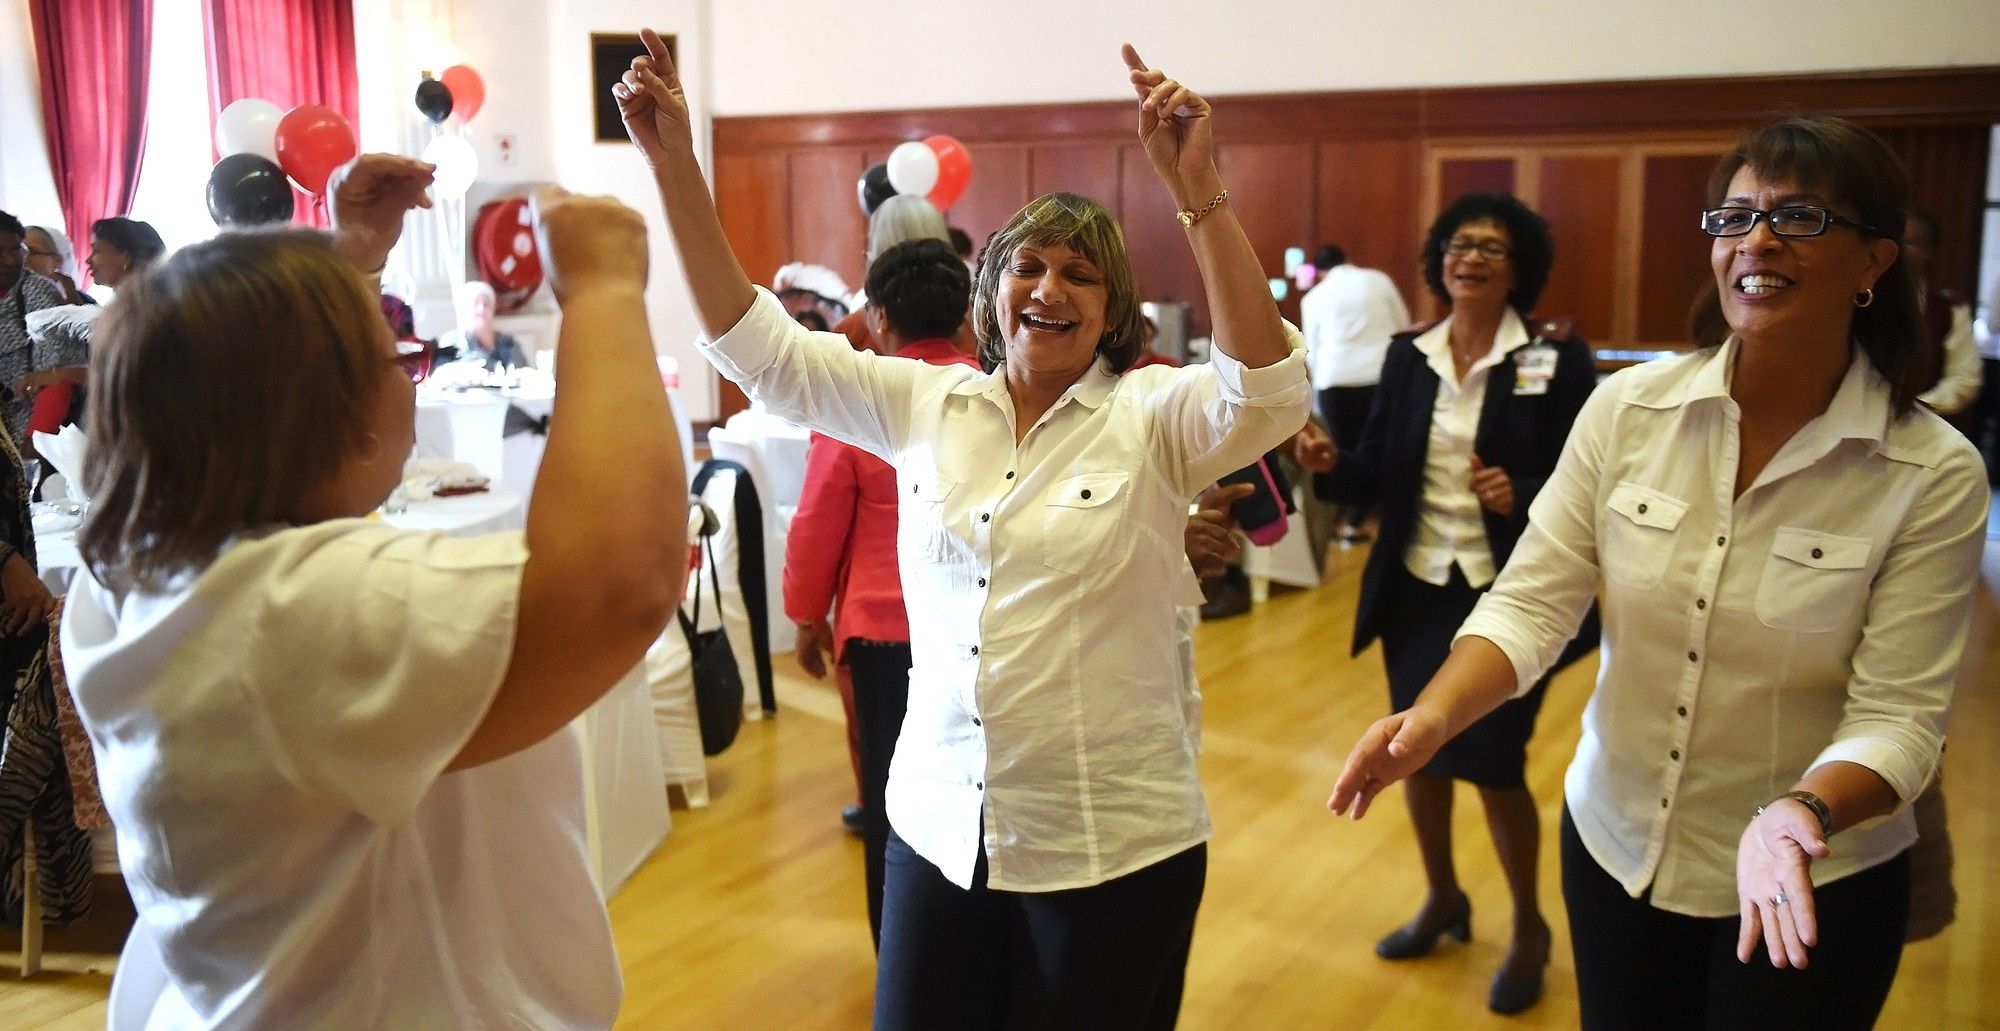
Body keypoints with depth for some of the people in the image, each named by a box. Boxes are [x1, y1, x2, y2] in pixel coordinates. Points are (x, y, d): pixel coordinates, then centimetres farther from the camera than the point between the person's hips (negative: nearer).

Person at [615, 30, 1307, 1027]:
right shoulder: (923, 403, 2)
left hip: (1112, 846, -3)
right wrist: (673, 161, -8)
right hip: (938, 825, 3)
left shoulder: (1151, 415, -7)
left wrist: (1199, 192, -35)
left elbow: (1269, 389, -26)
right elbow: (755, 343, 0)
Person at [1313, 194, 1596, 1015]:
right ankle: (1442, 899, 39)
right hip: (1415, 589, 4)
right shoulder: (1406, 355, 3)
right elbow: (1376, 473, 2)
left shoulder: (1557, 357, -8)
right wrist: (1327, 464, -18)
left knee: (1494, 764, 0)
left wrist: (1523, 495, -26)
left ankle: (1529, 927, 27)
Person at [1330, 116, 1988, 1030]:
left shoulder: (1935, 473, -13)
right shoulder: (1626, 408, -9)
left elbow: (1897, 712, -15)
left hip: (1817, 885, -2)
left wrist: (1799, 814, -34)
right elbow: (1532, 602, -10)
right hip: (1613, 848, 2)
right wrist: (1433, 714, -27)